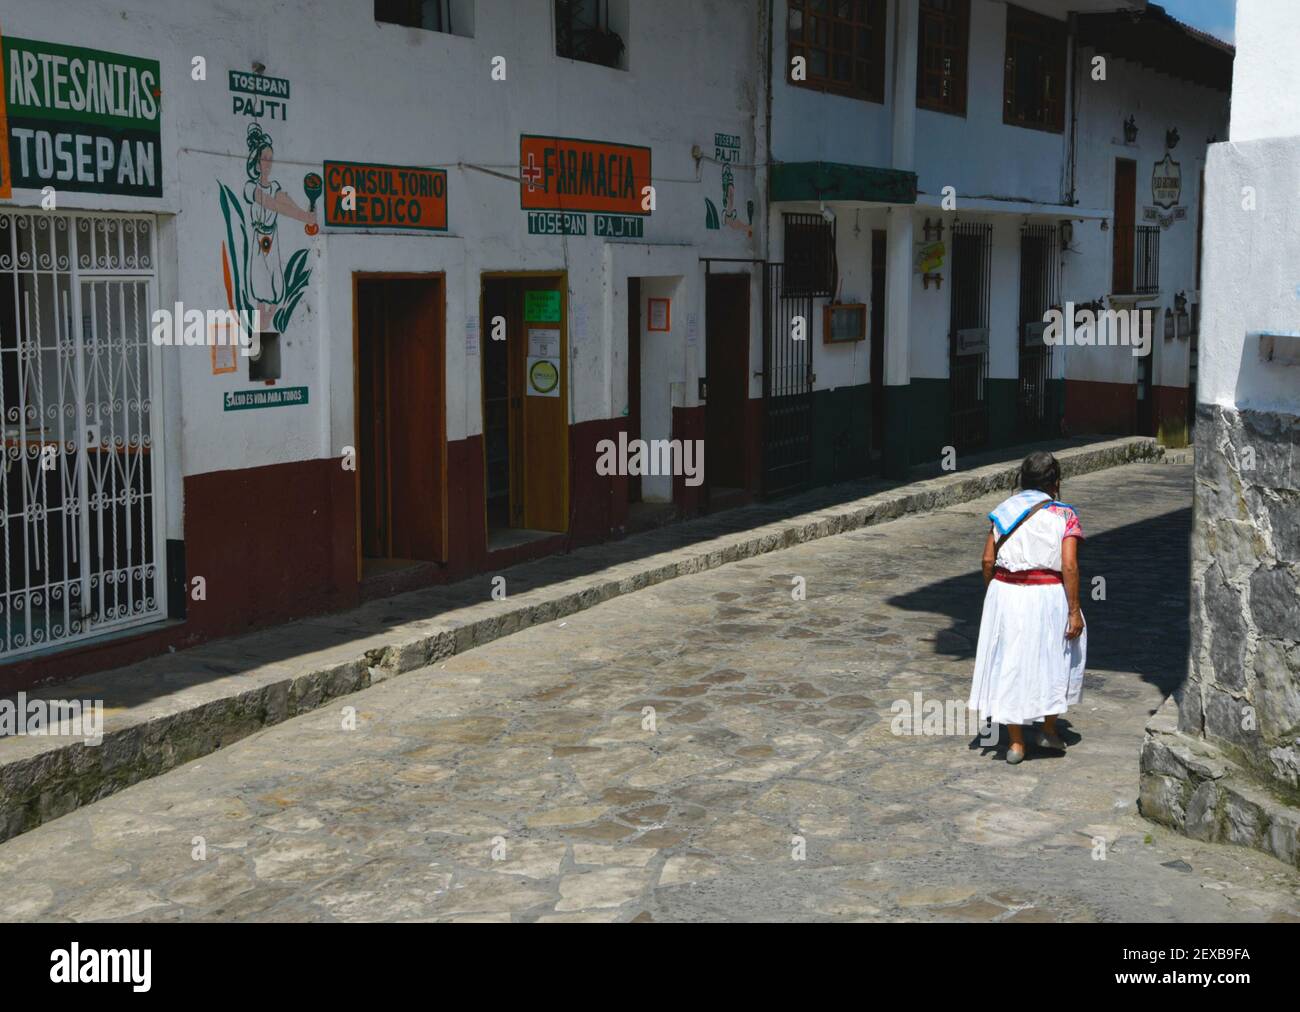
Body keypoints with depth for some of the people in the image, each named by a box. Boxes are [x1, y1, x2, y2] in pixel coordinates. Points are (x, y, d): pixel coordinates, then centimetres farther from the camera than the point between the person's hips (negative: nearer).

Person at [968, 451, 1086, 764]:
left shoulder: (1004, 511, 3)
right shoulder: (1064, 516, -6)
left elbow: (988, 560, 0)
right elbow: (1069, 566, -14)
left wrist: (991, 595, 13)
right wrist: (1074, 611, -10)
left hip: (1006, 594, 3)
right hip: (1048, 598, -2)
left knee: (1010, 665, 9)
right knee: (1055, 659, 19)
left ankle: (1016, 744, 14)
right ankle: (1049, 730, 26)